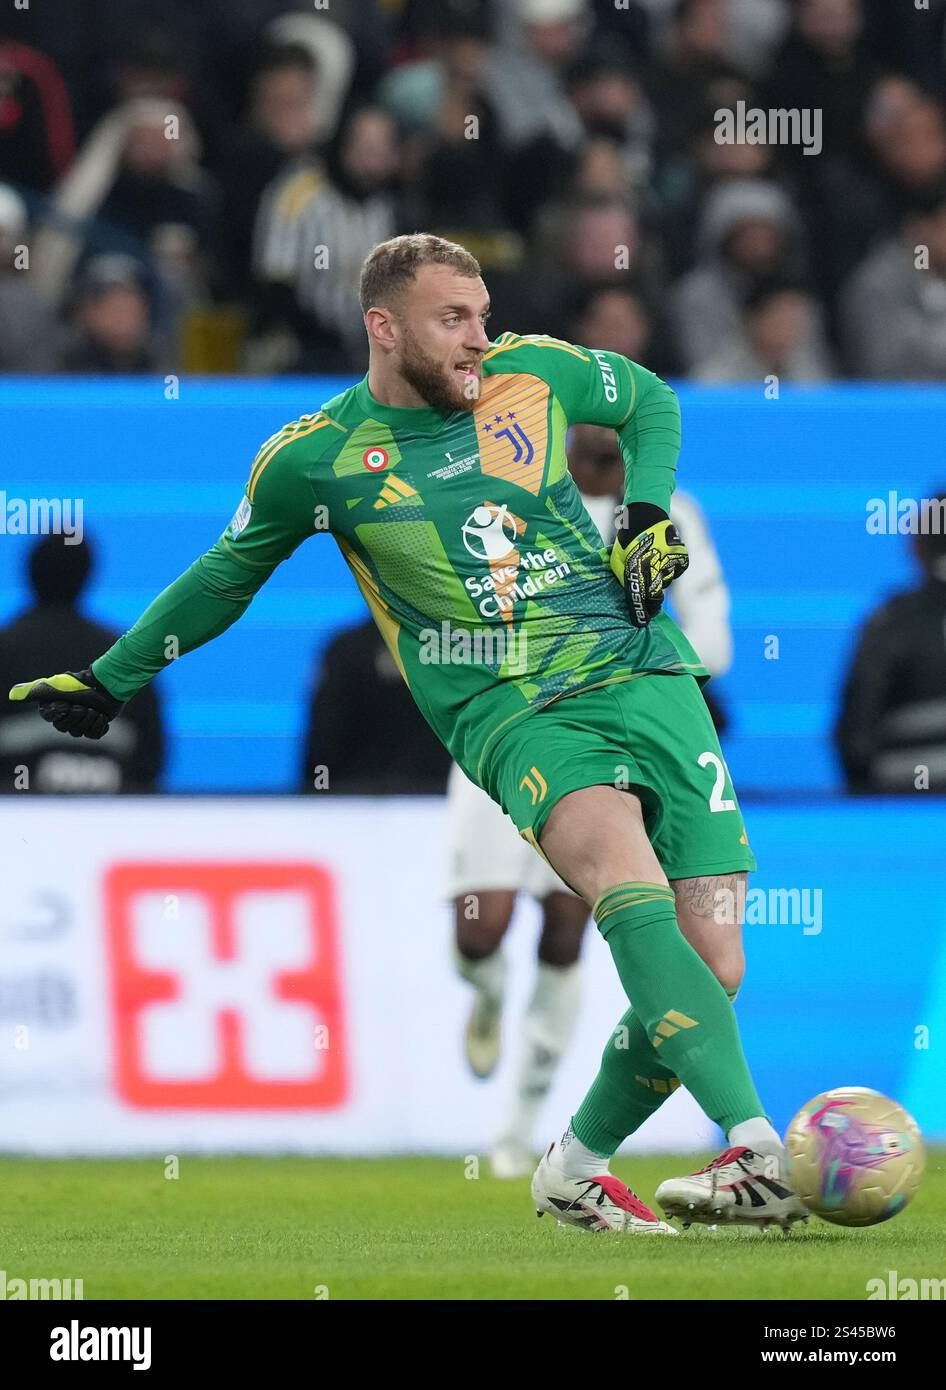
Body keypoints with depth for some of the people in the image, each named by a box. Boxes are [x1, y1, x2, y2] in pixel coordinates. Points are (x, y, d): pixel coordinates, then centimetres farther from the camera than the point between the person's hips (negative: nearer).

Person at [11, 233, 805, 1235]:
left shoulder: (534, 372, 7)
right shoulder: (313, 458, 1)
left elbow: (649, 400, 27)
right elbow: (228, 573, 19)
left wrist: (649, 516, 11)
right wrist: (109, 681, 24)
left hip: (648, 675, 4)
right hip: (515, 715, -4)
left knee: (710, 971, -6)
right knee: (631, 882, -33)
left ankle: (576, 1170, 16)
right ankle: (756, 1151, -43)